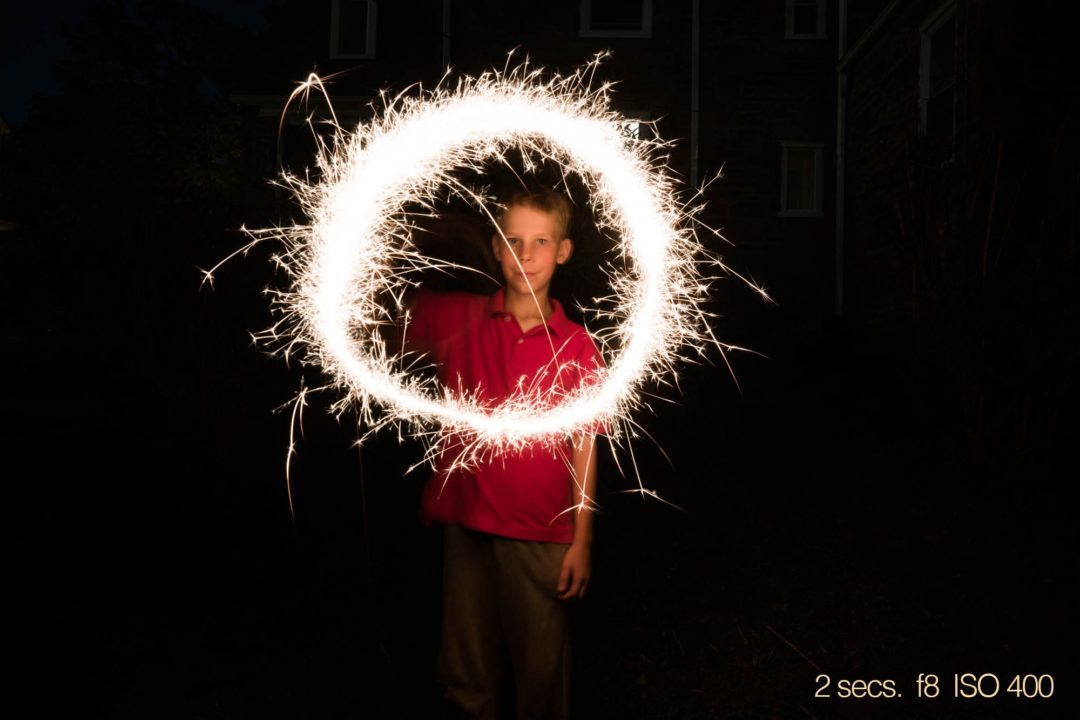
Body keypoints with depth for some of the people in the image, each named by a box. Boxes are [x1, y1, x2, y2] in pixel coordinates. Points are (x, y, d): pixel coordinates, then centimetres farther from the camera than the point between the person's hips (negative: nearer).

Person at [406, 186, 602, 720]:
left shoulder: (576, 347, -5)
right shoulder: (456, 319, -1)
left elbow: (583, 448, -2)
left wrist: (583, 541, -2)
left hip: (541, 535, -1)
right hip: (466, 523, 2)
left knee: (542, 669, 11)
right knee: (468, 671, 17)